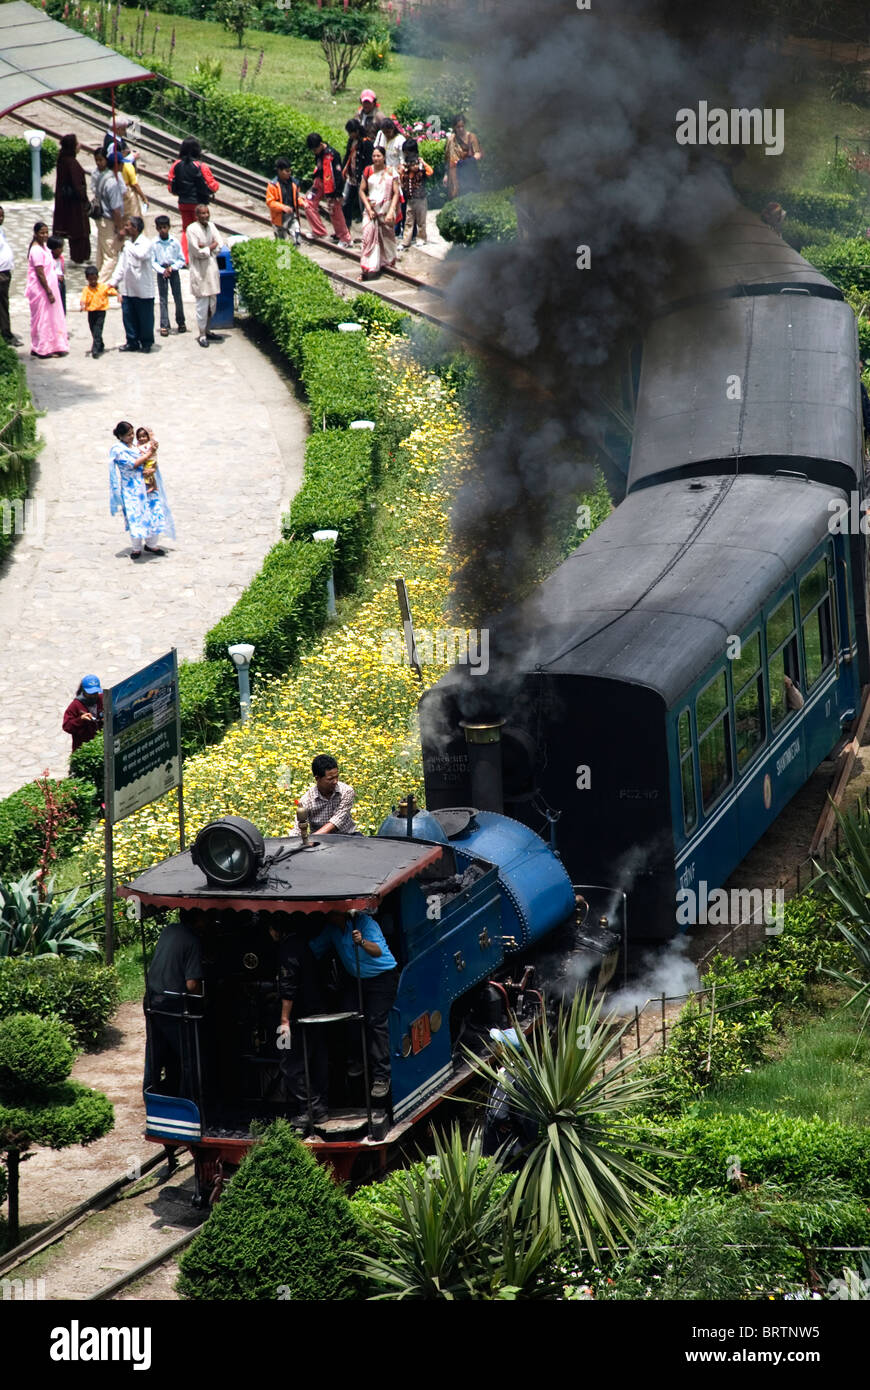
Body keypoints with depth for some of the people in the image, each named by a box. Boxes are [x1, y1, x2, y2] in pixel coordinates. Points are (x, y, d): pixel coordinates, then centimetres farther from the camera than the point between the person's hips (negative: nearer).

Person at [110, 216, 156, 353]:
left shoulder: (145, 243, -12)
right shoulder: (128, 244, 10)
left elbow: (141, 255, -35)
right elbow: (121, 264, 14)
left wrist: (128, 244, -24)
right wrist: (113, 281, 9)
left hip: (143, 290, -7)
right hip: (128, 289, 7)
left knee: (145, 317, 5)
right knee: (128, 316, 10)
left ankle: (146, 343, 18)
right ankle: (132, 342, 21)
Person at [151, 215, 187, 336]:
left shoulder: (175, 242, -6)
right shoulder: (154, 243, -7)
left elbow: (182, 260, -1)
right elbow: (152, 261, -4)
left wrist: (172, 268, -14)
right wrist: (162, 270, -17)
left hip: (174, 270, 1)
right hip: (161, 271, -1)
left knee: (178, 297, 4)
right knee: (163, 299, -1)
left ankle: (181, 322, 20)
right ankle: (164, 326, 1)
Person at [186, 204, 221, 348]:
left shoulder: (210, 226, 8)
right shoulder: (193, 229, -13)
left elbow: (219, 245, 3)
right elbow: (198, 252, -17)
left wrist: (205, 248, -13)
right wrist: (211, 247, -5)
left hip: (212, 268, 7)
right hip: (200, 270, -7)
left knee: (212, 303, 12)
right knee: (202, 304, -4)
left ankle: (207, 331, 26)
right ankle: (202, 335, 4)